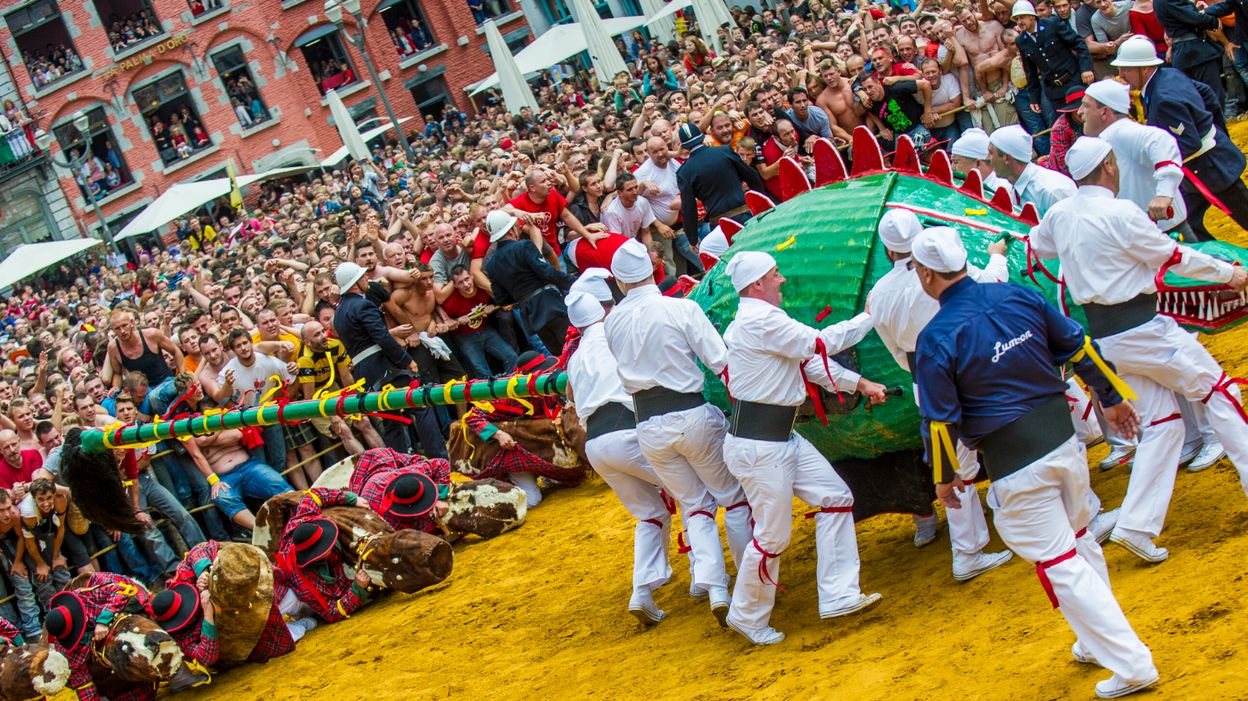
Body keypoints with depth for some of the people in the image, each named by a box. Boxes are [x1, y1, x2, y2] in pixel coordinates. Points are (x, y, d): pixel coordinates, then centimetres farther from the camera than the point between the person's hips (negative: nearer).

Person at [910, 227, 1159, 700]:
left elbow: (940, 420, -11)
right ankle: (1101, 641, 39)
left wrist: (944, 477, 5)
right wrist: (1111, 398, 23)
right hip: (1064, 437, 6)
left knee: (1060, 564, 3)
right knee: (1079, 541, 25)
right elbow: (1078, 347, 9)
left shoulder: (936, 339, -16)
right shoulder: (1019, 296, 0)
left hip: (1015, 463, -6)